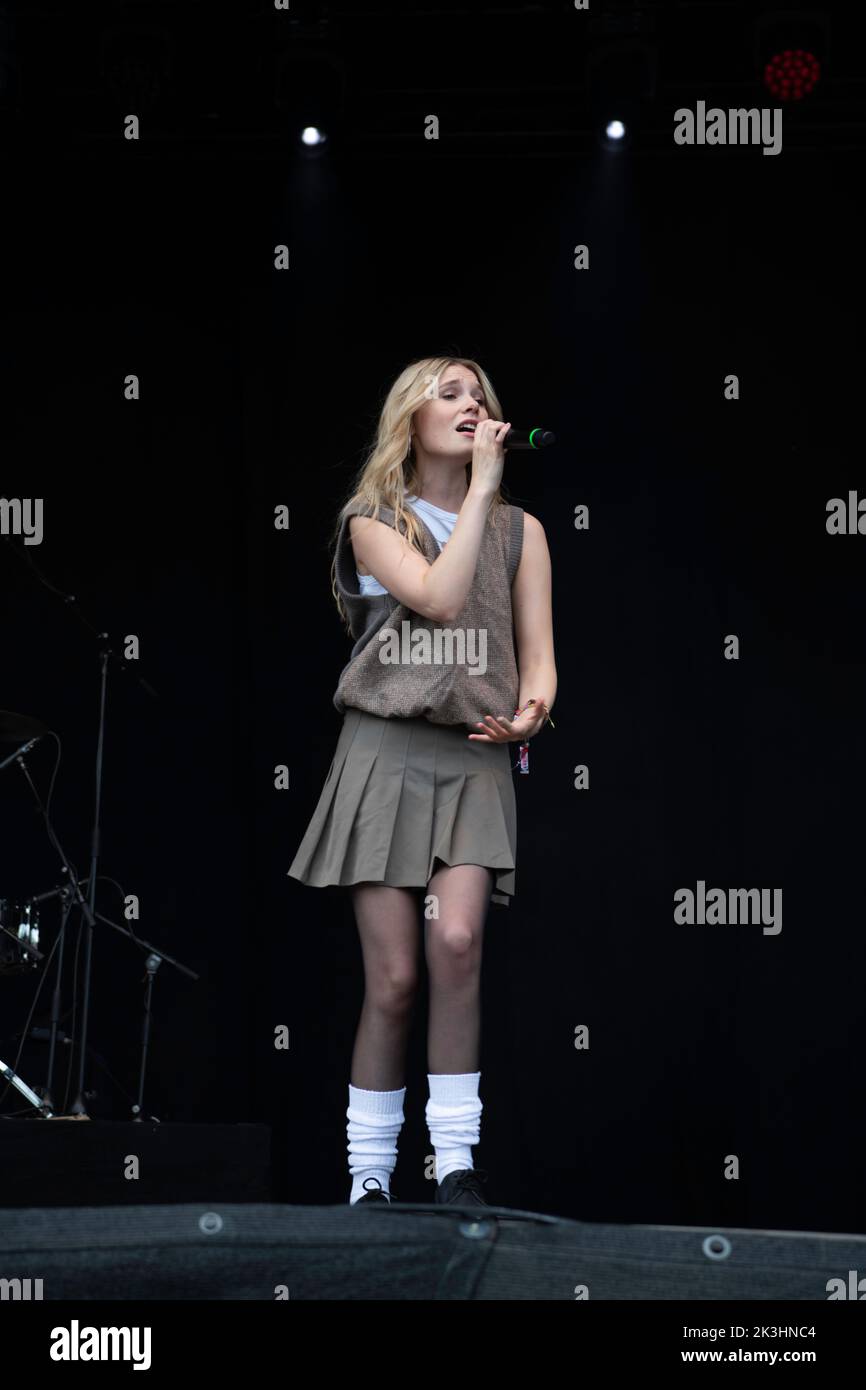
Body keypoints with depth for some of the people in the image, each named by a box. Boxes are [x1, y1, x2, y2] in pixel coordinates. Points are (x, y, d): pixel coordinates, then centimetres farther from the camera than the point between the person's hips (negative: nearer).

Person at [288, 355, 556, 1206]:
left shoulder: (520, 532, 15)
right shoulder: (373, 522, 6)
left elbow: (537, 658, 12)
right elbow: (439, 597, -12)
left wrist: (529, 712, -11)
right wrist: (482, 485, -7)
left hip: (474, 761, 1)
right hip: (386, 753, -1)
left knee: (456, 938, -23)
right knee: (393, 979, -6)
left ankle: (456, 1162, -16)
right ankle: (368, 1179, 6)